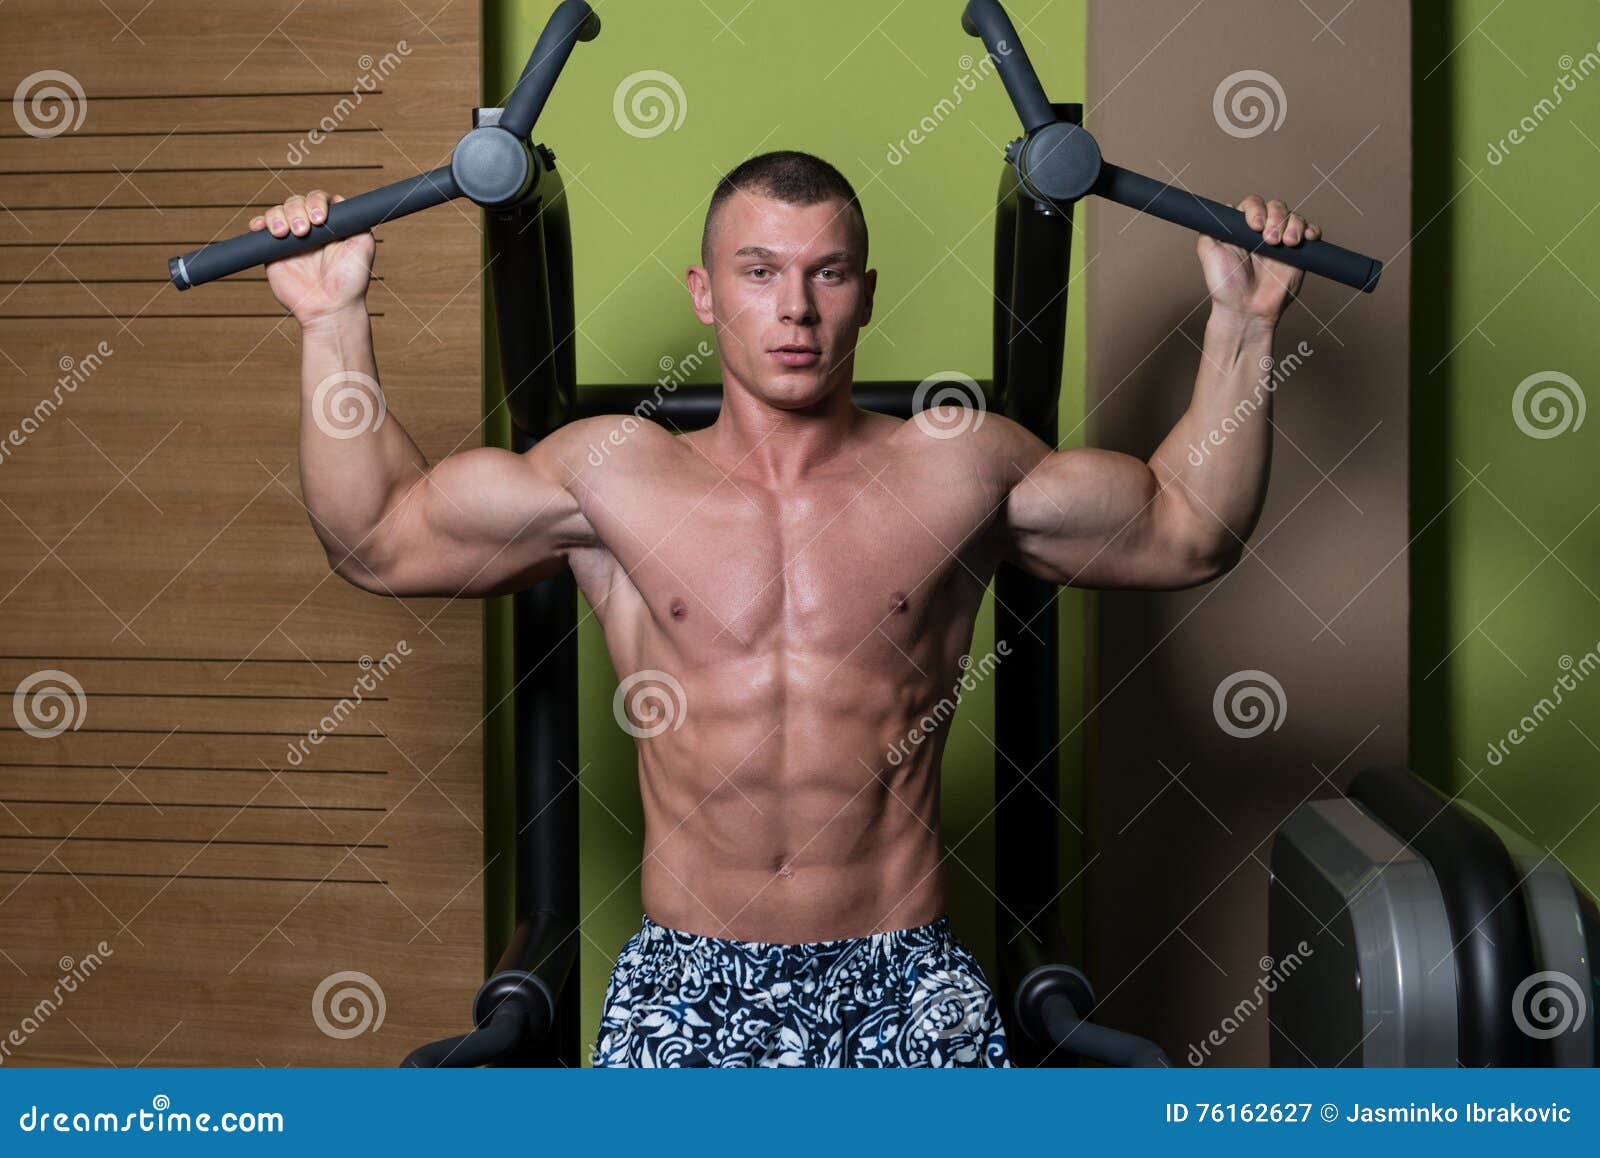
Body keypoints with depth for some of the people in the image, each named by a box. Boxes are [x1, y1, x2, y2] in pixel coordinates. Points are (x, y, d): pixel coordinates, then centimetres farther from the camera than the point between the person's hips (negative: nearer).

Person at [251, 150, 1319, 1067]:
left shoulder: (957, 470, 5)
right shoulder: (612, 475, 5)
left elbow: (1191, 532, 15)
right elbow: (374, 538, 12)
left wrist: (1242, 327, 9)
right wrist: (336, 324, 7)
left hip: (905, 981, 0)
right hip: (687, 987, 0)